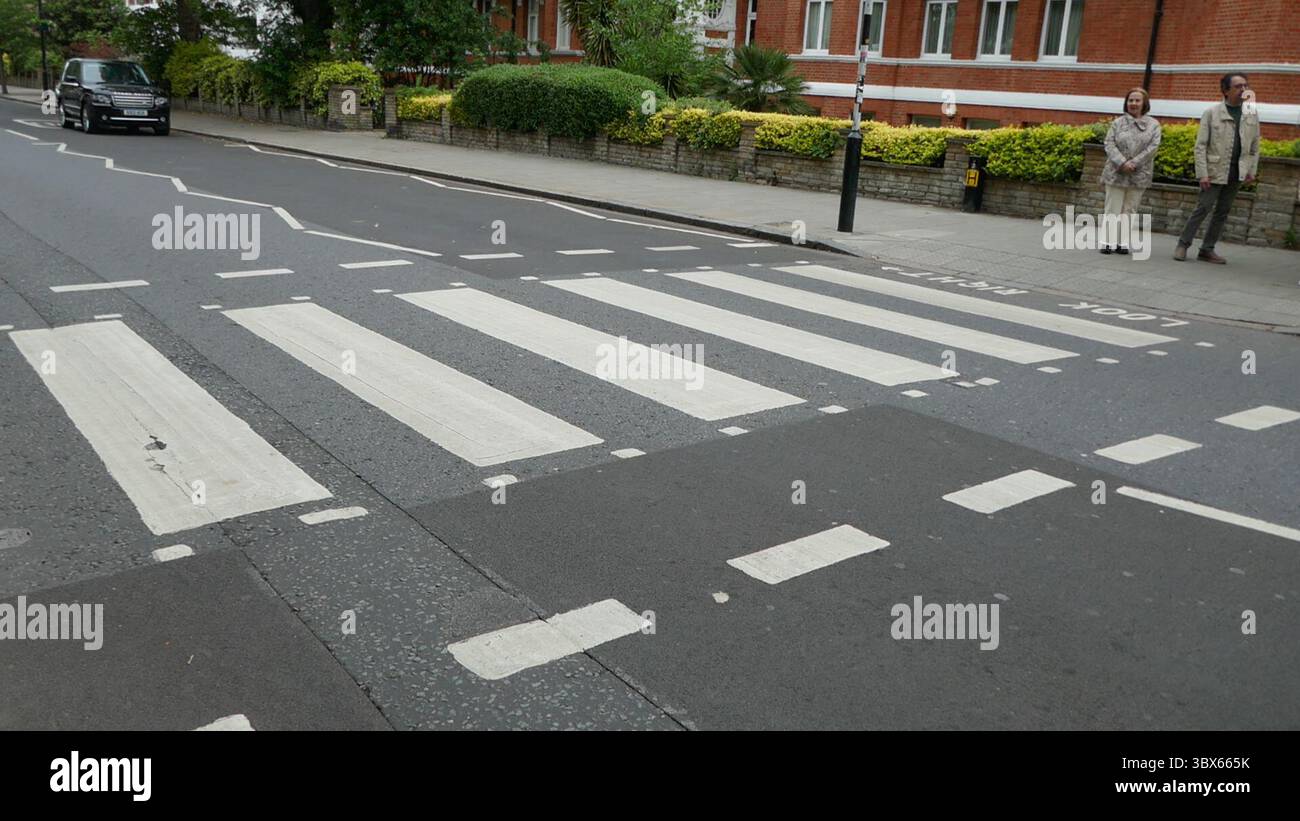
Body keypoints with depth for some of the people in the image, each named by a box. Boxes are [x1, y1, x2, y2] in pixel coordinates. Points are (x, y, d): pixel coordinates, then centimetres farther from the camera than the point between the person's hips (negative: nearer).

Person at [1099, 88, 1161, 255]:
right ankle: (1106, 242, 1)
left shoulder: (1153, 125, 5)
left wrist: (1133, 163, -15)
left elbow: (1153, 147, -4)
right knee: (1113, 209, 0)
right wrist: (1122, 163, -18)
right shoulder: (1118, 122, 5)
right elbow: (1109, 144, -4)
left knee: (1129, 210, 5)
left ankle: (1121, 242, 9)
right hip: (1116, 174, -1)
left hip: (1139, 176, 1)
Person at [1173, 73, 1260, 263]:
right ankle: (1183, 244, 6)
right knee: (1203, 208, -5)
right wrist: (1202, 174, -12)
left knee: (1222, 212, 7)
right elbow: (1200, 146, -5)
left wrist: (1252, 171, 6)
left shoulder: (1252, 115, 9)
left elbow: (1255, 146, 15)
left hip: (1237, 174, 4)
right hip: (1215, 171, -4)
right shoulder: (1212, 113, -2)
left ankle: (1207, 249, 13)